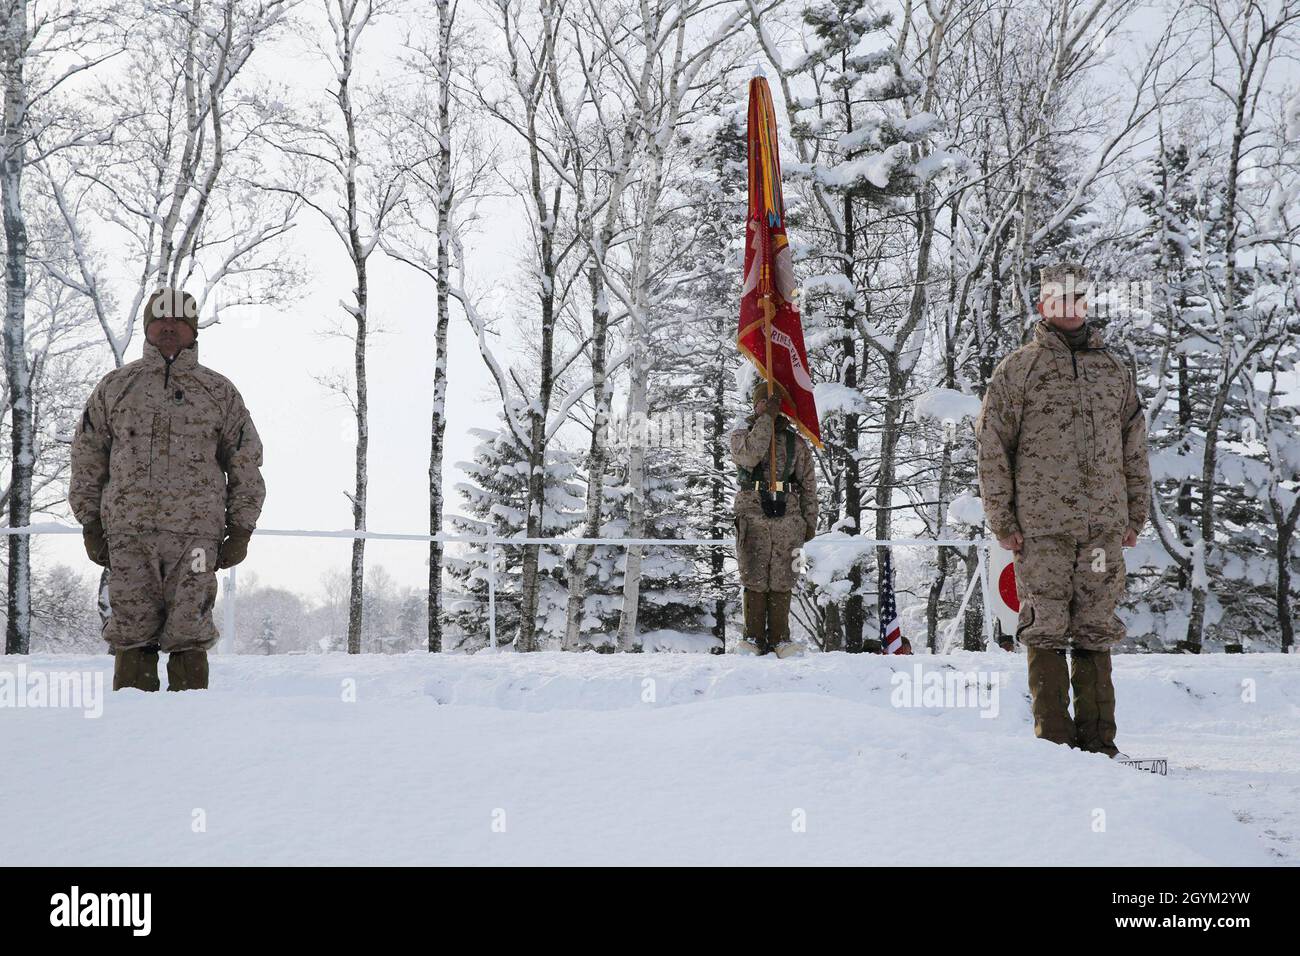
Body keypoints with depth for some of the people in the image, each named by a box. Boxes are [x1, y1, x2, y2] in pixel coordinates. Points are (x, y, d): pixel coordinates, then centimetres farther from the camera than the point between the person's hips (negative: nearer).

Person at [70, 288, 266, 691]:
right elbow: (87, 460, 15)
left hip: (196, 532, -1)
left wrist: (239, 533, 7)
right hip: (128, 534, 1)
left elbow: (246, 465, 13)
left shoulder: (219, 392, 12)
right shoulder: (114, 387, 14)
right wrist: (91, 526, 8)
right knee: (132, 635, 0)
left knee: (188, 635, -3)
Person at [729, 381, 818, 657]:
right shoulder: (741, 435, 10)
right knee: (755, 579, -2)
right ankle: (753, 637, 3)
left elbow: (808, 484, 14)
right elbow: (749, 455, -15)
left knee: (782, 581, -1)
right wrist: (766, 419, -12)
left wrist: (810, 521, 8)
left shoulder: (796, 441, 13)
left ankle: (779, 637, 5)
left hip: (788, 519, 1)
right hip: (753, 517, -1)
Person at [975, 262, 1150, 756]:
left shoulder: (1115, 370, 15)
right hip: (1041, 527, -3)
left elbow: (1135, 449, 19)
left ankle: (1097, 735, 13)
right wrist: (1003, 521, -5)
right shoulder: (1017, 369, 3)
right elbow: (992, 449, 0)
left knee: (1096, 630, 6)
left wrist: (1135, 516, 13)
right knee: (1047, 629, -1)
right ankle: (1054, 736, 6)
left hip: (1105, 525, 3)